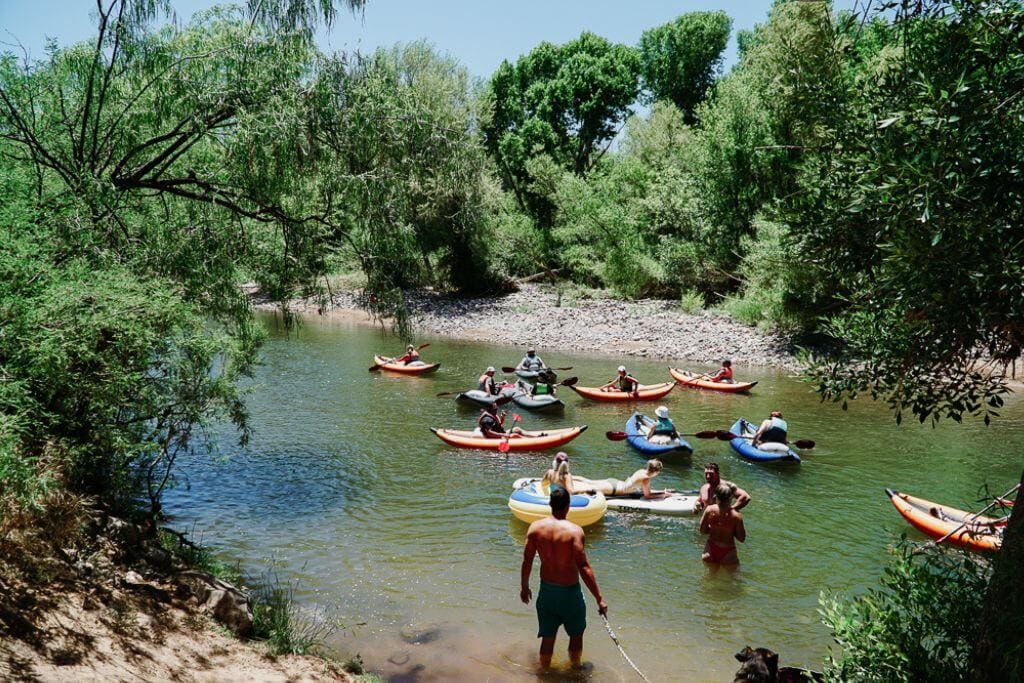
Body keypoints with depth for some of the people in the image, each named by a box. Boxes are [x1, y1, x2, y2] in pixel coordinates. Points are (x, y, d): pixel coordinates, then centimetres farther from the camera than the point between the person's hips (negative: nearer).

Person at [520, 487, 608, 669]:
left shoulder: (536, 527, -8)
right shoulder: (574, 530, -20)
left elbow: (527, 561, -1)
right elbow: (584, 567, -24)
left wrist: (524, 587, 15)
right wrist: (599, 599, -20)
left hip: (546, 591, 3)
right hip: (570, 592, -3)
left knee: (547, 637, 18)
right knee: (576, 634, 22)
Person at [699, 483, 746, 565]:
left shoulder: (709, 510, -12)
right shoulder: (736, 516, -18)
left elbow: (702, 530, 0)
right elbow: (742, 538, -8)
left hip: (710, 549, 4)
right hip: (728, 552, -4)